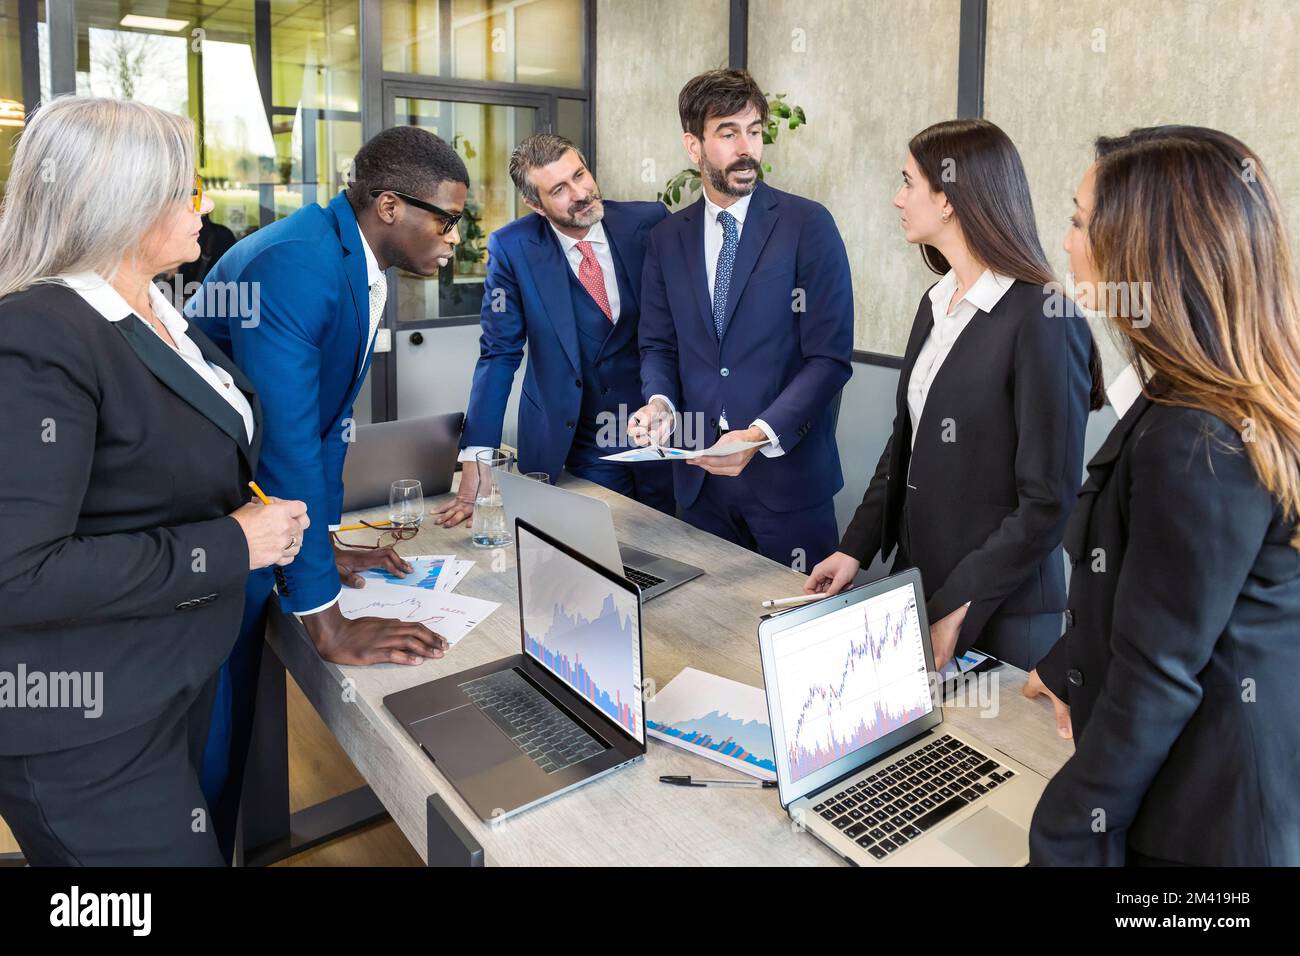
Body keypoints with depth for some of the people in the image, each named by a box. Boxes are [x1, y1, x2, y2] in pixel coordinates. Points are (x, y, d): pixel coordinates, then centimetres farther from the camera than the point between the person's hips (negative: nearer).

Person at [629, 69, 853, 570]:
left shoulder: (808, 224, -6)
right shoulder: (667, 238, 8)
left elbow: (830, 356, -11)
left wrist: (761, 435, -23)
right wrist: (659, 401, -9)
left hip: (786, 476, -3)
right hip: (699, 479, 3)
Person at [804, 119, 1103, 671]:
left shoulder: (1043, 320, -18)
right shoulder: (935, 304, 6)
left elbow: (1048, 501, -19)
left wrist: (959, 606, -19)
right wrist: (855, 548, 2)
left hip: (999, 611, -7)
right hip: (918, 580, 7)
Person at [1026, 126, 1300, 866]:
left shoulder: (1196, 444, -29)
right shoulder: (1240, 408, 2)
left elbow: (1158, 676, -24)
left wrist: (1069, 832, -14)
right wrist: (1067, 670, 19)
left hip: (1205, 816, -8)